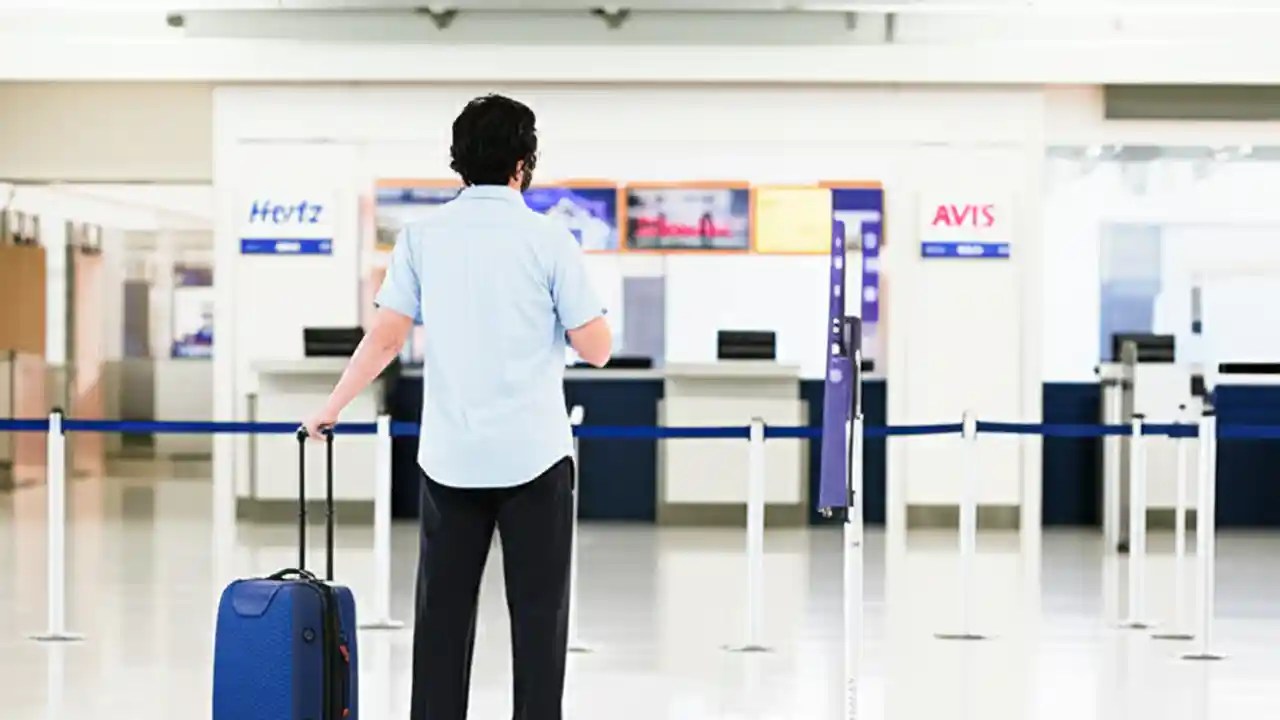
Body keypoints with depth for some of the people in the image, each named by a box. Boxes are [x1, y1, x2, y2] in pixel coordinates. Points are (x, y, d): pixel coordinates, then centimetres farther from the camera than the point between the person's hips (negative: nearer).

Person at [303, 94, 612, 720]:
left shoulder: (423, 238, 2)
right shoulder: (549, 240, -6)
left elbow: (385, 337, 0)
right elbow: (596, 349, -4)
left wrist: (333, 406, 13)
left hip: (450, 456, 3)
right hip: (534, 455, -3)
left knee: (443, 612, 8)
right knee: (537, 614, 2)